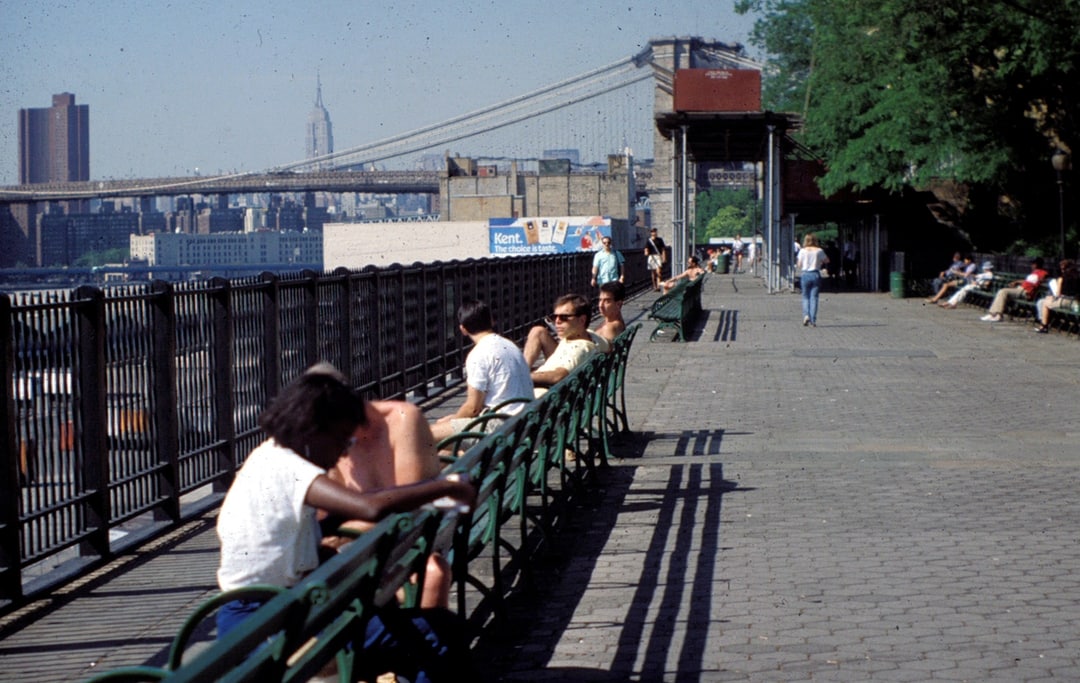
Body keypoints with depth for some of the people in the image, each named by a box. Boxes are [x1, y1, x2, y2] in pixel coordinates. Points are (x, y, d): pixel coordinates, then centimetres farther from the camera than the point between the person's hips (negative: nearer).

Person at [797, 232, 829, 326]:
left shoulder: (802, 251, -1)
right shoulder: (819, 251, -1)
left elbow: (799, 265, -2)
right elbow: (827, 261, 10)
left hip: (805, 274, 0)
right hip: (816, 274, 0)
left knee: (805, 297, 11)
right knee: (814, 297, 3)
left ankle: (806, 315, -11)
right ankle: (813, 320, -3)